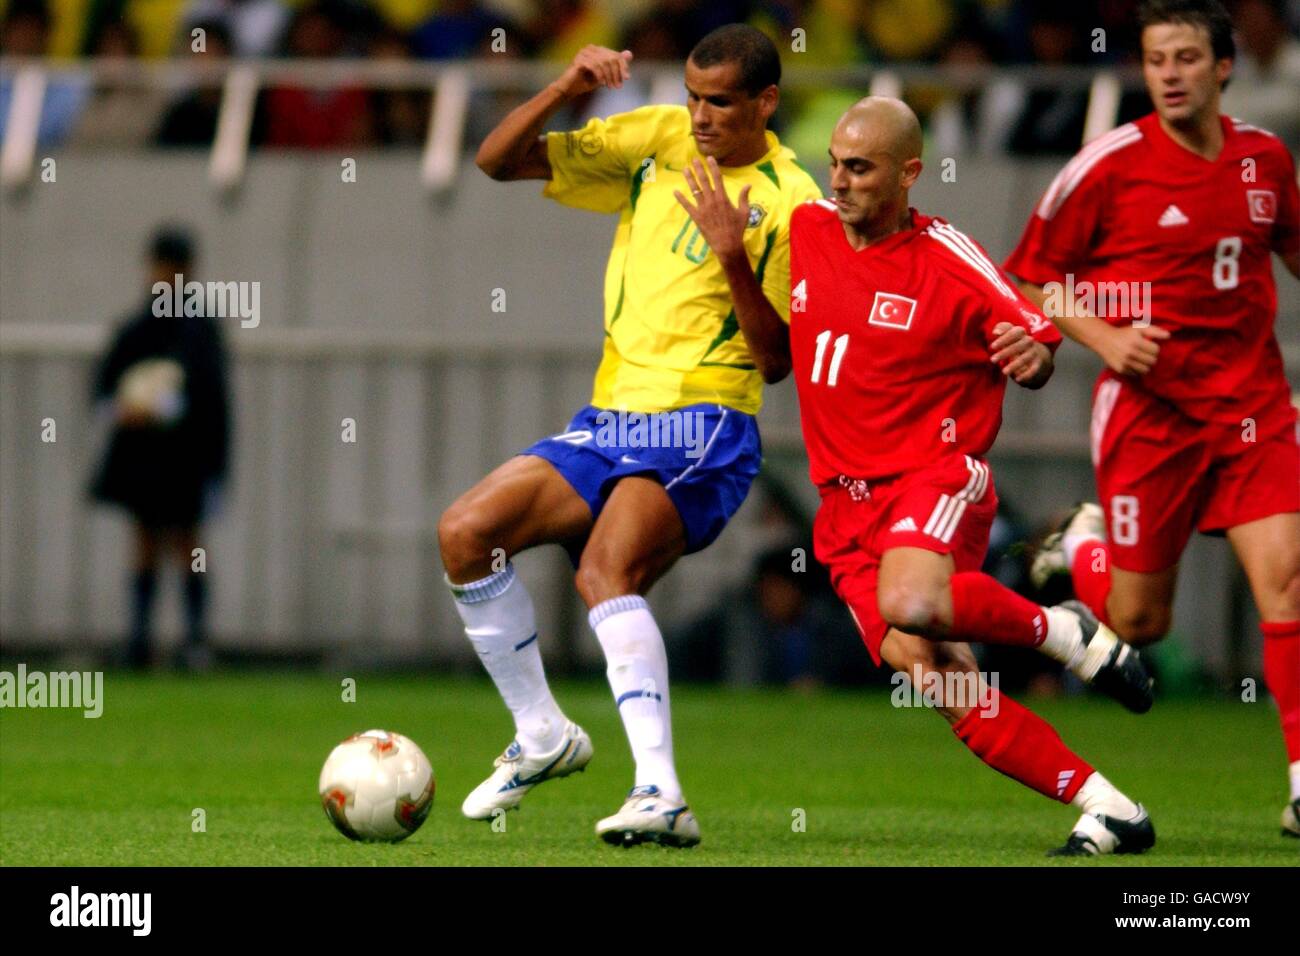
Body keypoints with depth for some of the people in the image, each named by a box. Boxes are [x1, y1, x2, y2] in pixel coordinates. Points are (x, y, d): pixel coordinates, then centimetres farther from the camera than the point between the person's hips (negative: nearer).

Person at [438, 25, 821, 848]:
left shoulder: (791, 205, -6)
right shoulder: (655, 141, 10)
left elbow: (778, 360, -9)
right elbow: (500, 161, 10)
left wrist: (736, 263, -22)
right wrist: (565, 90, -6)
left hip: (702, 431, -7)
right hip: (610, 422, 7)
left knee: (604, 572, -30)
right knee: (465, 531, -6)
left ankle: (663, 795, -39)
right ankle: (542, 735, 10)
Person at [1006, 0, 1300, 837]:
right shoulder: (1111, 165, -8)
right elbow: (1031, 280, 0)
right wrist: (1106, 338, -14)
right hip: (1149, 410, -2)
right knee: (1140, 623, 3)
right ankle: (1084, 549, 38)